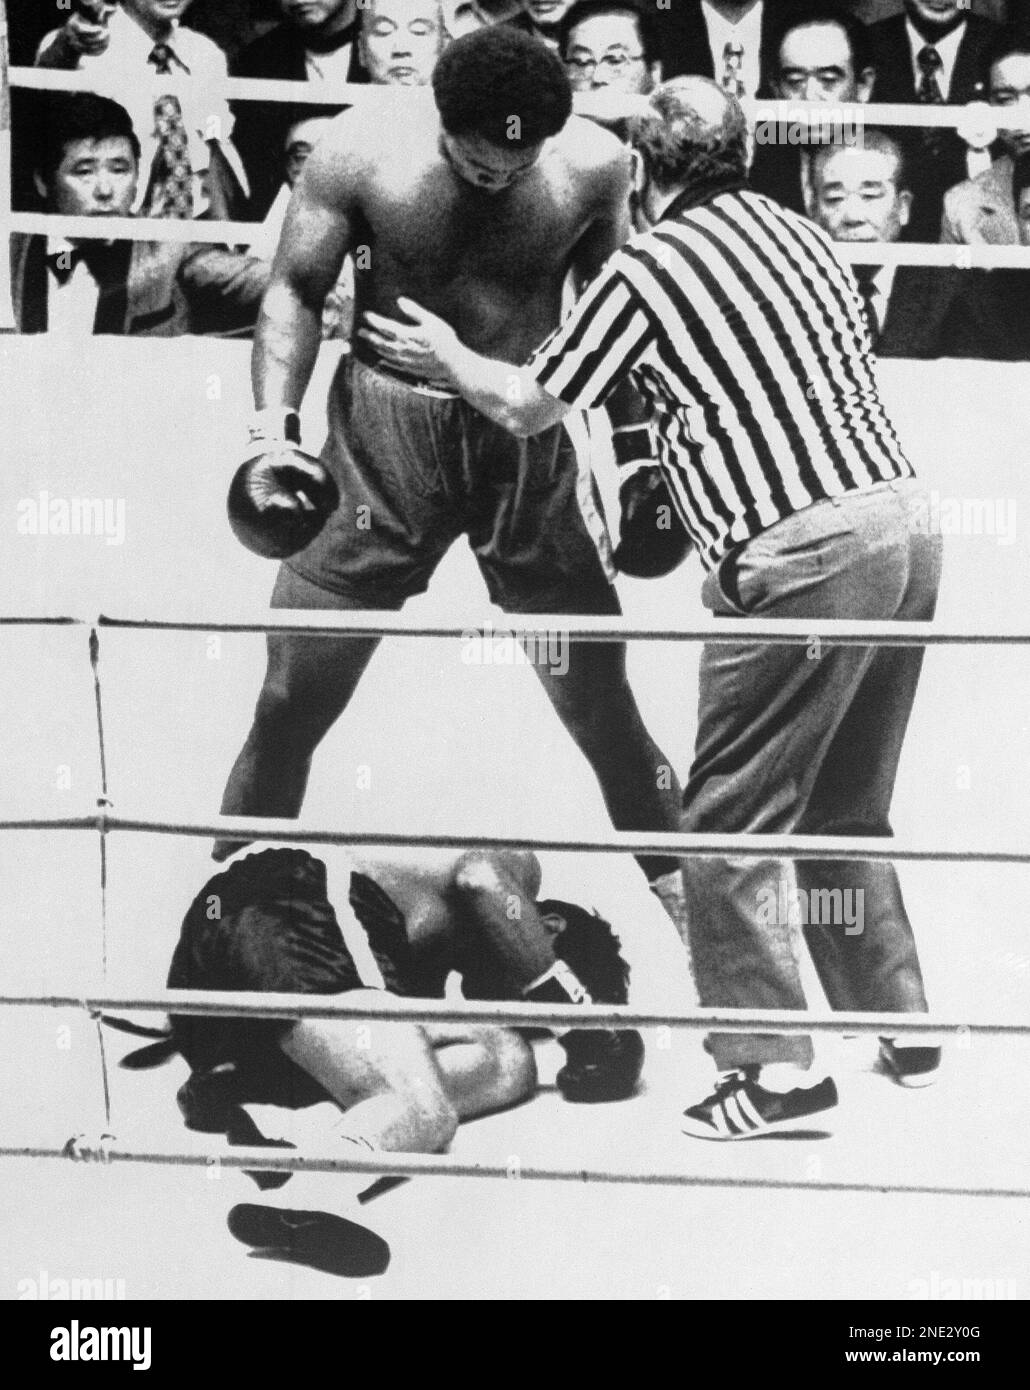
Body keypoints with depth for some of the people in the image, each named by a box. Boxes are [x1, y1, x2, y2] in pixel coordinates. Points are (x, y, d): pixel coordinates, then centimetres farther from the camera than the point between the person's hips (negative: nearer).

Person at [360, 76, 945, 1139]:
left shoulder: (646, 268, -3)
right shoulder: (795, 230, 17)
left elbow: (527, 409, 4)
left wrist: (450, 358, 23)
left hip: (800, 558, -8)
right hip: (904, 523, 8)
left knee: (731, 819, 3)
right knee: (847, 811, 20)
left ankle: (772, 1064, 5)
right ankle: (902, 1033, 29)